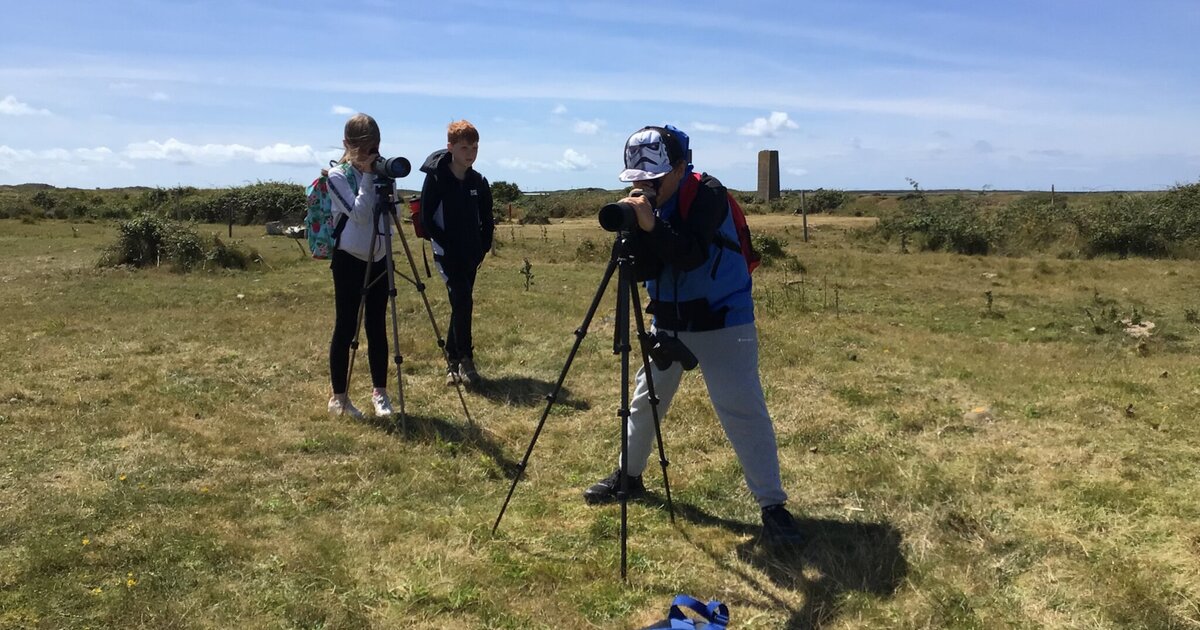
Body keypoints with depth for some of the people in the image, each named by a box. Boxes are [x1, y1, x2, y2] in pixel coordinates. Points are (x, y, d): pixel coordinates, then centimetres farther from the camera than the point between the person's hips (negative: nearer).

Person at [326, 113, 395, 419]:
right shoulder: (338, 175, -5)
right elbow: (359, 213, -18)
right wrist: (367, 177, -14)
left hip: (379, 258, 4)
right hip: (350, 259, -4)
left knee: (377, 327, 8)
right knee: (345, 327, -1)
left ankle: (380, 392, 17)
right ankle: (339, 397, 8)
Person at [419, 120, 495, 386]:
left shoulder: (479, 182, 6)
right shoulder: (436, 178, -8)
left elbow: (487, 221, 13)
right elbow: (426, 219, -9)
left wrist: (483, 249, 3)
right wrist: (447, 245, -13)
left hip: (471, 255, 5)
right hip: (447, 254, -5)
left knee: (461, 305, 9)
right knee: (463, 302, -17)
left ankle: (453, 360, 20)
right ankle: (465, 359, -6)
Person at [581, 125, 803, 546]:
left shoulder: (708, 195, -17)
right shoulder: (645, 201, 0)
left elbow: (691, 256, -29)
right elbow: (641, 270, -9)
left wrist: (651, 223, -38)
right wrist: (636, 227, -24)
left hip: (722, 322, -6)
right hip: (667, 321, 7)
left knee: (743, 412, -11)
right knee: (645, 400, 16)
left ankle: (773, 506, -2)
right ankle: (629, 475, 35)